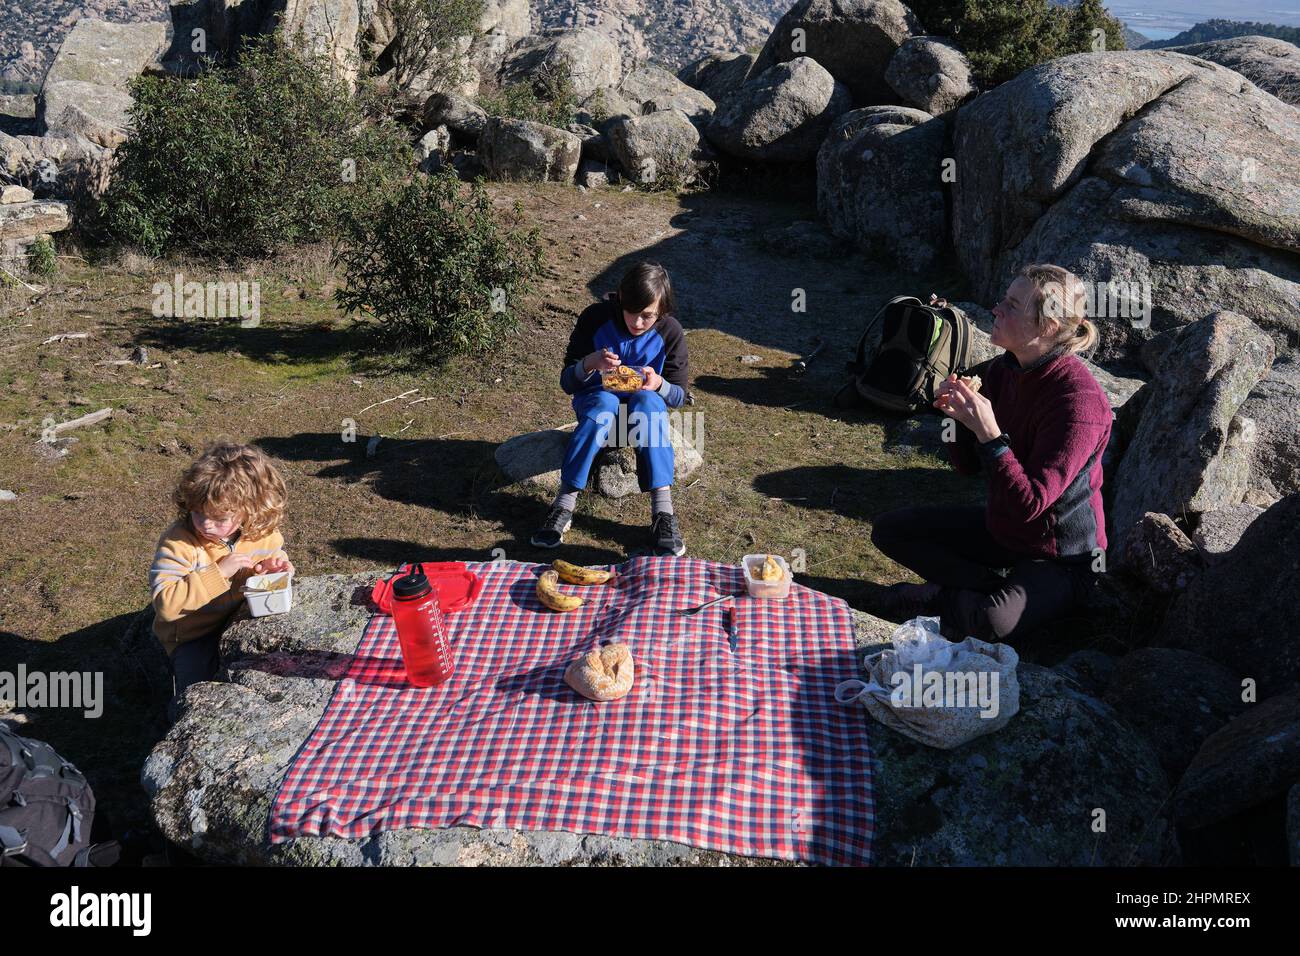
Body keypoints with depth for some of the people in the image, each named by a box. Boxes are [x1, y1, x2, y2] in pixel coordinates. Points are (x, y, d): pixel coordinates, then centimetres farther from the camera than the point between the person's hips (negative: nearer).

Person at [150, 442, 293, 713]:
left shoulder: (263, 533, -9)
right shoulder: (178, 543, -23)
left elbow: (277, 557, 11)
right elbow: (164, 603, -30)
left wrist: (276, 567, -15)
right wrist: (218, 573, -35)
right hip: (194, 636, -4)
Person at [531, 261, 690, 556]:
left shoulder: (670, 332, -12)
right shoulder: (595, 319, -14)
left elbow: (678, 396, -6)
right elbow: (567, 383, -11)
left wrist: (658, 383, -30)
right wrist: (590, 364, -34)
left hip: (646, 405, 0)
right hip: (596, 401, 0)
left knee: (647, 400, -36)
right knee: (604, 402, -37)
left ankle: (663, 511, -42)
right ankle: (564, 504, -37)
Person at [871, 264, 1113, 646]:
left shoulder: (1079, 399, -28)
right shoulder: (1003, 369, -5)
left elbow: (1029, 504, -30)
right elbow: (967, 465, 2)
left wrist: (989, 433, -35)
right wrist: (958, 416, -17)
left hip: (1061, 556, -8)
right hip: (1002, 526, 8)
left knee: (993, 622, -35)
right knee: (890, 529, 1)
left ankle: (941, 599, -3)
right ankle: (992, 588, -6)